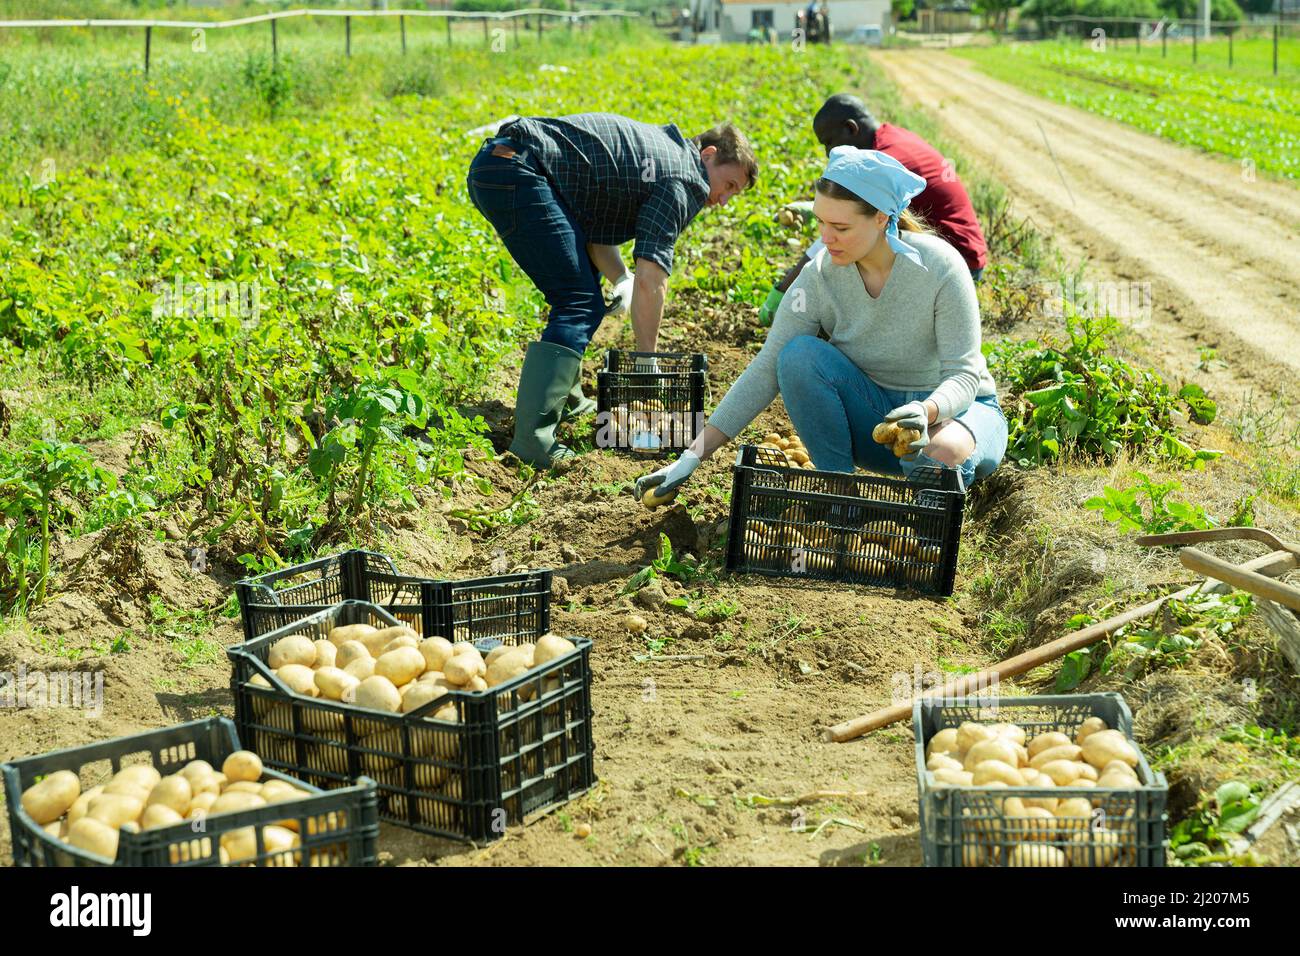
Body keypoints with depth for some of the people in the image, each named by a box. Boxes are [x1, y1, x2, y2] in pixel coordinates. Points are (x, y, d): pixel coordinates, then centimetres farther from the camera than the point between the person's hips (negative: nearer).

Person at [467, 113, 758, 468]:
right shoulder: (684, 179, -4)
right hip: (518, 172, -10)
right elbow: (651, 281, -12)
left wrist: (621, 279, 3)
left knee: (581, 285, 25)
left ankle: (566, 399, 31)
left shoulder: (659, 149, 24)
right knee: (580, 306, -11)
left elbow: (597, 233, 20)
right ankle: (533, 440, -20)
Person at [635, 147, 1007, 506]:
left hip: (953, 408, -3)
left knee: (942, 454, -40)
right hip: (876, 410, 3)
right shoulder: (820, 275, -15)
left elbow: (963, 375, -22)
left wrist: (926, 411, -47)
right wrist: (692, 457, -19)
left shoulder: (939, 268, -23)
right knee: (799, 354, -24)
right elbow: (766, 370, -14)